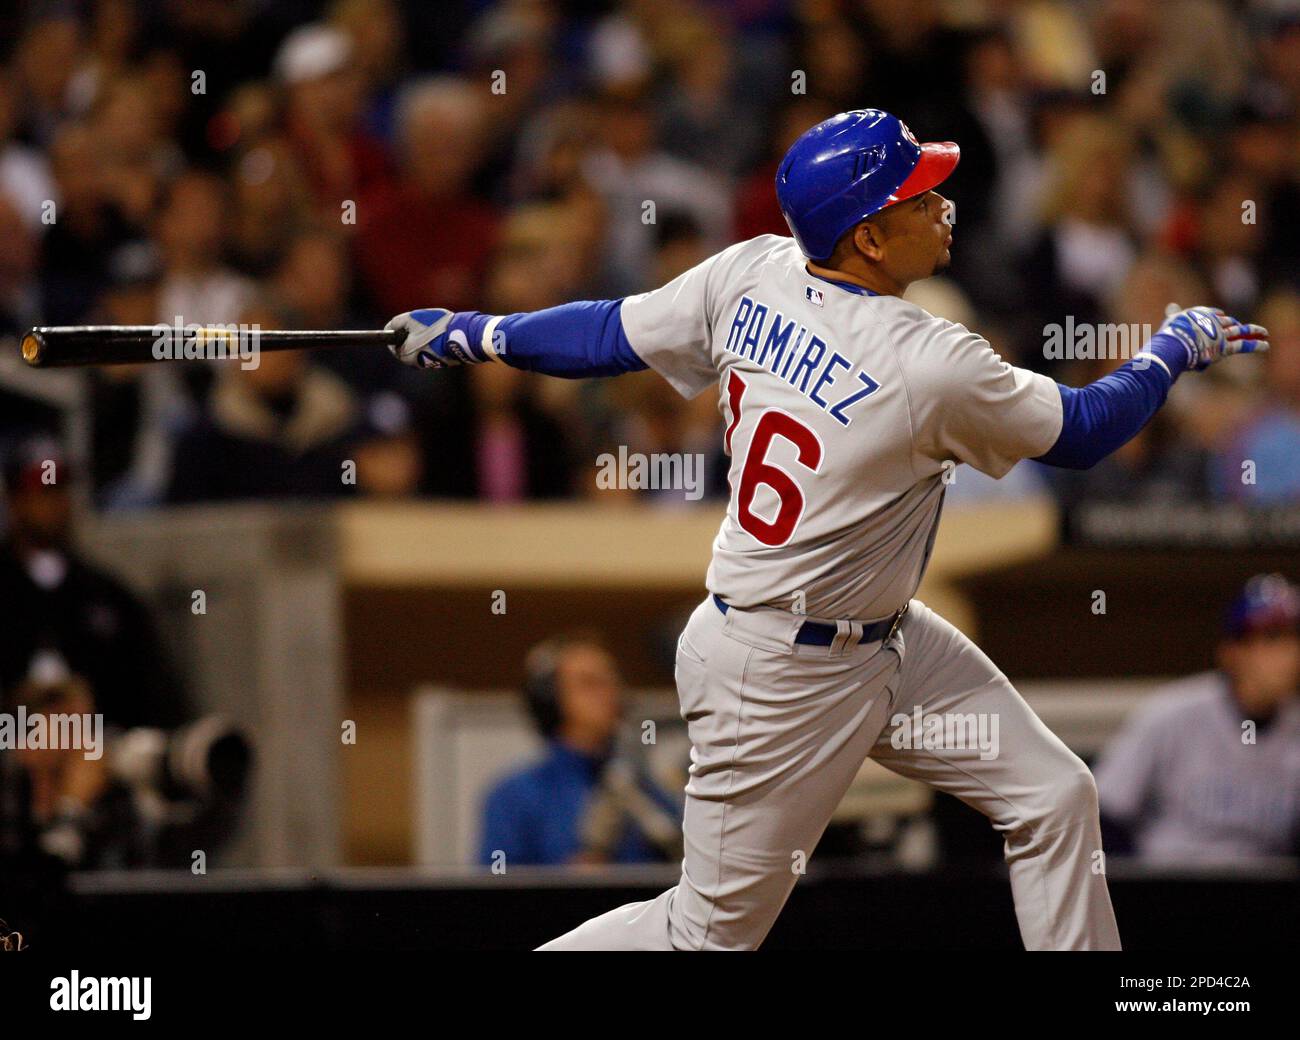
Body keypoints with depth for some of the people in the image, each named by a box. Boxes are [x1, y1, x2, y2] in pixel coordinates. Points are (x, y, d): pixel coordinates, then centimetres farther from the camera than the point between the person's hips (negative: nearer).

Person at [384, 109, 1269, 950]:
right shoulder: (931, 366, -27)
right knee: (711, 929, 4)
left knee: (1054, 796, 8)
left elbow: (614, 336, 3)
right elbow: (1080, 432, -13)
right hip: (781, 681, -9)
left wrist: (473, 334, 19)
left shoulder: (752, 276, -8)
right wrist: (1178, 347, 4)